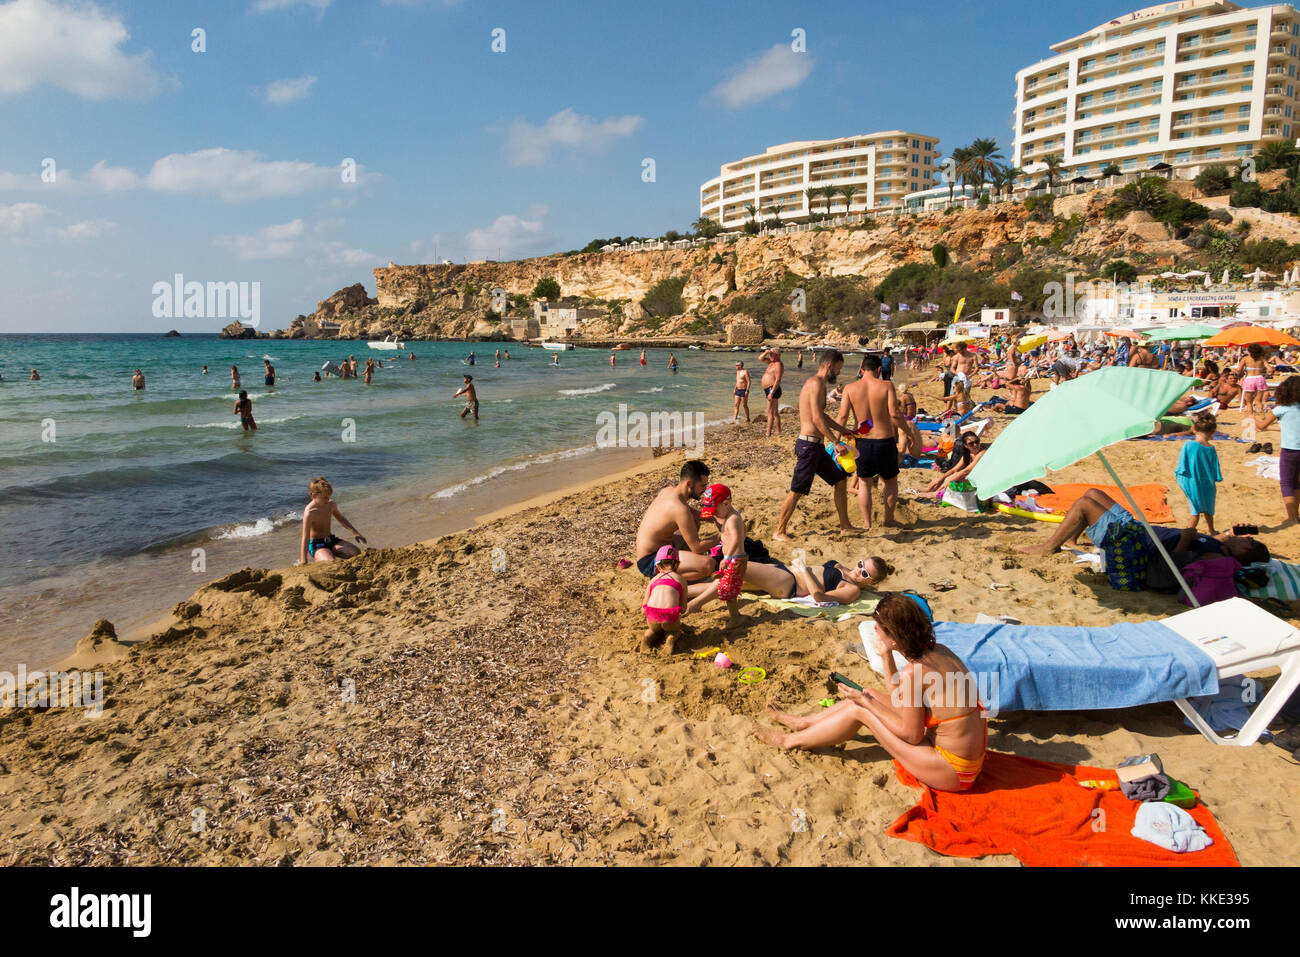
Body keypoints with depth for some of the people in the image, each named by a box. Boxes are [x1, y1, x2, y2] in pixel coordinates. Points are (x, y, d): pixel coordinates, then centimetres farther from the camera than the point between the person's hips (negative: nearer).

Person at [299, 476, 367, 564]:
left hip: (330, 539, 7)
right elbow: (305, 538, -27)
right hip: (316, 544, -7)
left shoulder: (331, 504, -2)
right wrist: (303, 562, -31)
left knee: (356, 552, -11)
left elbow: (341, 519, 20)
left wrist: (355, 533, 15)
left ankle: (330, 552, 7)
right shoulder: (309, 513, -23)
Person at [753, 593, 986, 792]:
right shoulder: (938, 650, 0)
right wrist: (886, 656, 3)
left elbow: (911, 735, -16)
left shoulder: (914, 671, -27)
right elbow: (899, 697, 11)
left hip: (954, 771, -8)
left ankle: (790, 740, 16)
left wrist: (867, 703, -9)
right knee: (867, 696, 11)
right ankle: (803, 723, 30)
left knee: (858, 710, -3)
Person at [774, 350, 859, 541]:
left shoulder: (817, 383, 16)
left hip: (816, 446, 11)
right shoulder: (816, 383, -16)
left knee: (840, 480, 15)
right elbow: (817, 419, -23)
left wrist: (842, 429, 30)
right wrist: (836, 443, -20)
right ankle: (779, 532, 6)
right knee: (797, 491, -4)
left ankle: (845, 525, 25)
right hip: (808, 445, -11)